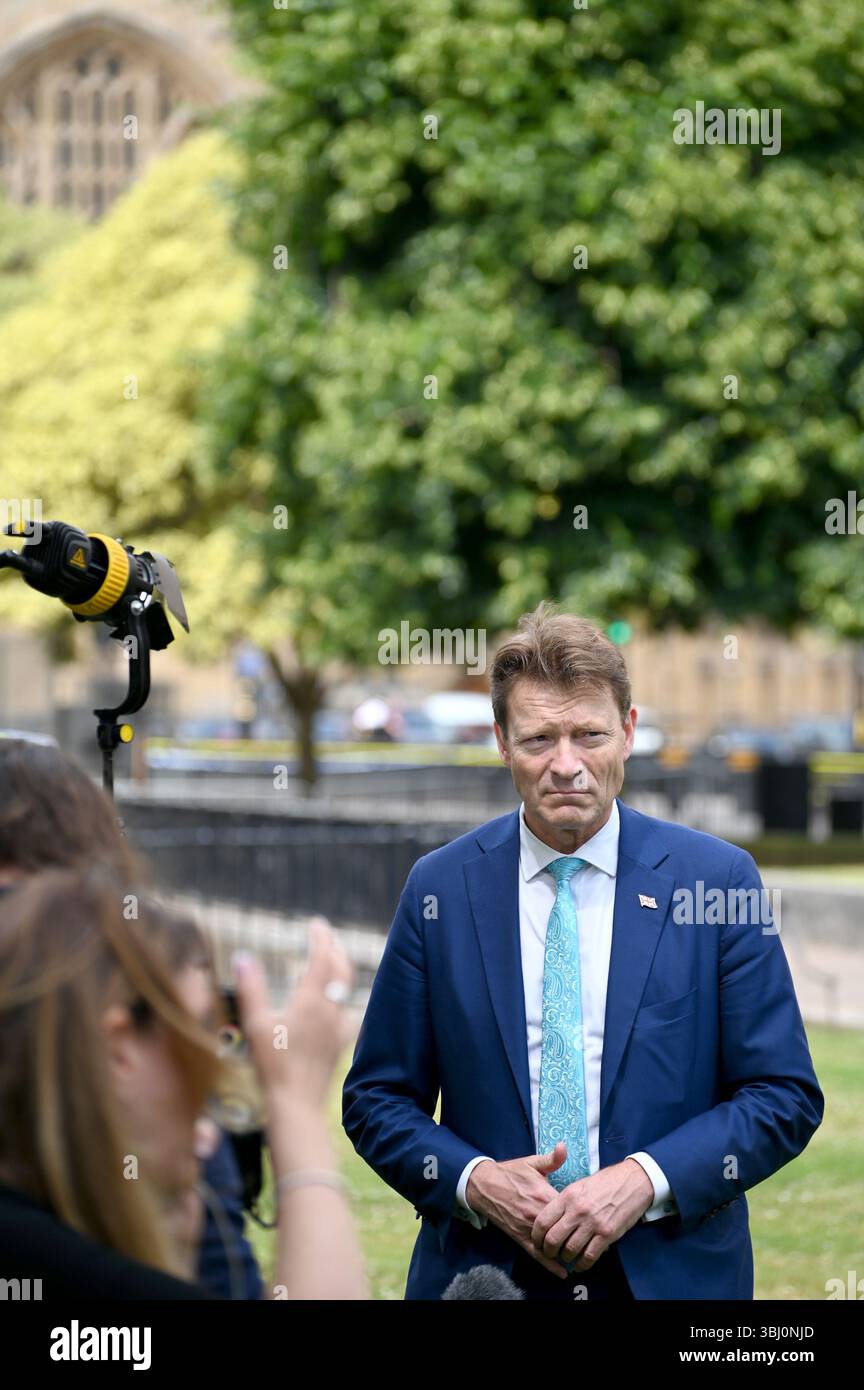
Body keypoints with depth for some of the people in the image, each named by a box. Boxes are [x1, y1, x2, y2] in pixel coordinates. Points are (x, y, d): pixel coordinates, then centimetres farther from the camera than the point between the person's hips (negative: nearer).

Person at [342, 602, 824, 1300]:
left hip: (674, 1271, -1)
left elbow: (786, 1097, -4)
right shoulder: (439, 888, -1)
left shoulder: (718, 877, -4)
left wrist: (647, 1181, -17)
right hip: (482, 1270, 1)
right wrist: (473, 1182, -15)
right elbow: (376, 1100, 3)